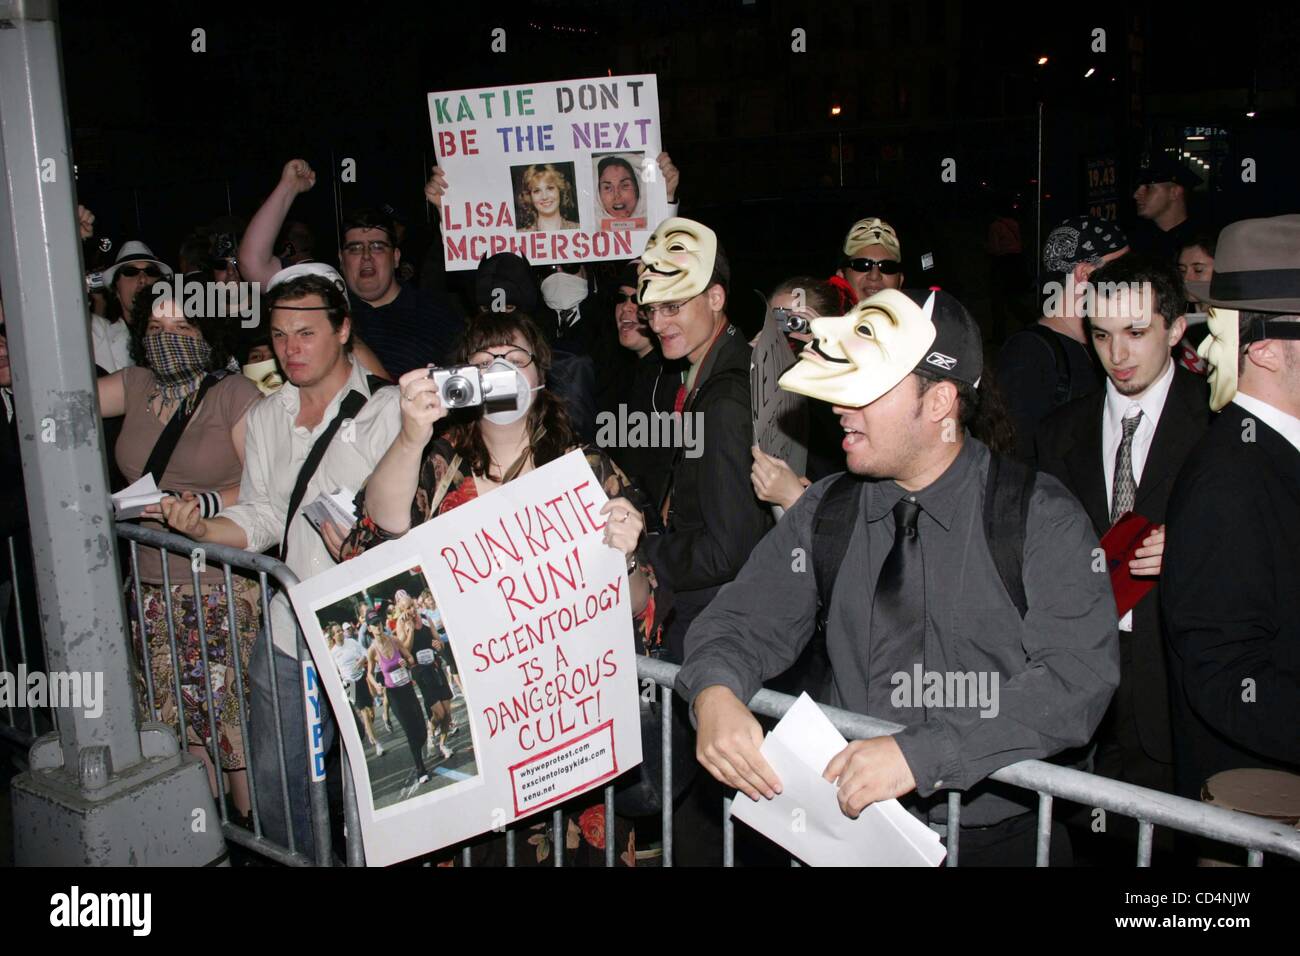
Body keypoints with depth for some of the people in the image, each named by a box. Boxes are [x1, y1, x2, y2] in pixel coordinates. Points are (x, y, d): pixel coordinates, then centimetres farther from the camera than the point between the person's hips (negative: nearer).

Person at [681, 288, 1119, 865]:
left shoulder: (1041, 517, -13)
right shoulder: (823, 513, -2)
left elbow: (1077, 678, -23)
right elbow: (745, 621, -2)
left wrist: (921, 754, -35)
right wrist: (714, 693, -27)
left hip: (1000, 834, 1)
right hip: (848, 823, 0)